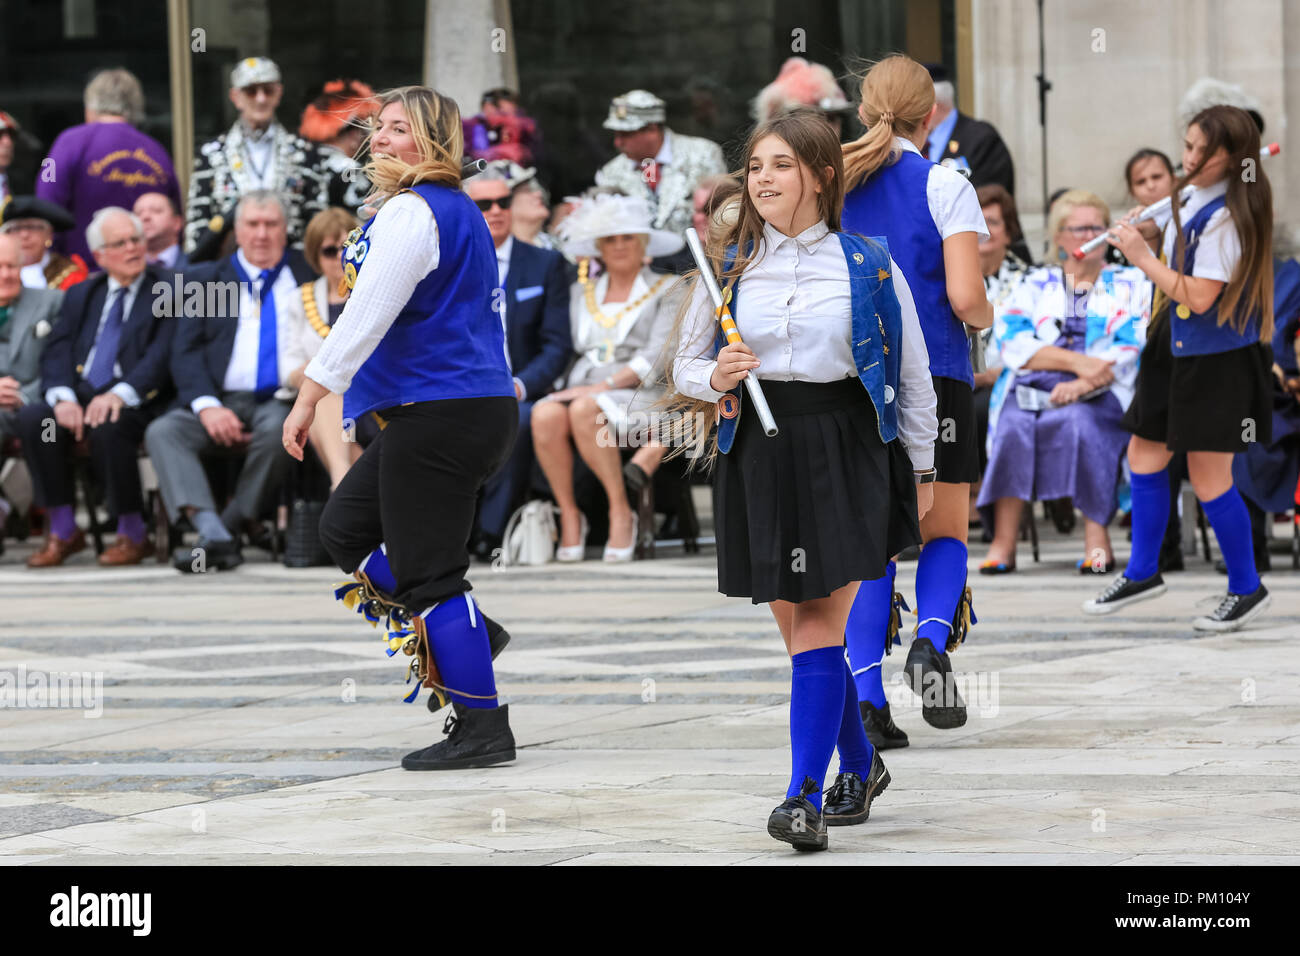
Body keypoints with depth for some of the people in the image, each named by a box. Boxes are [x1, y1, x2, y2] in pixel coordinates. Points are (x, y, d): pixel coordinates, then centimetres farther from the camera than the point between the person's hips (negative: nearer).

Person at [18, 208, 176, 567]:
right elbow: (57, 352, 9)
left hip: (134, 402, -4)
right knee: (32, 417, -25)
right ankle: (63, 530, -13)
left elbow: (162, 358, -8)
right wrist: (63, 397, -13)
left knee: (108, 427, -37)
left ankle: (133, 534, -17)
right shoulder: (81, 295, 21)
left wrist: (120, 394, -24)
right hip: (81, 394, 4)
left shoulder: (168, 292, 6)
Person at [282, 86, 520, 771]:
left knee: (426, 573, -5)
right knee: (345, 528, 18)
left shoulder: (412, 212, -15)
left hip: (439, 417, -10)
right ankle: (459, 635, 19)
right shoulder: (460, 211, 16)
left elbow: (366, 317, -21)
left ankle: (482, 729, 1)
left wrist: (310, 395, -19)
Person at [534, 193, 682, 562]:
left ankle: (621, 511, -26)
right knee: (545, 415, -32)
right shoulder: (581, 291, 24)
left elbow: (657, 356, -3)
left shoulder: (667, 290, 11)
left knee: (585, 411, -37)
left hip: (639, 394, -4)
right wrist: (578, 385, -2)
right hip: (583, 389, 4)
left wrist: (606, 385, -14)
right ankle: (569, 514, -22)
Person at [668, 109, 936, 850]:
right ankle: (860, 764, 29)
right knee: (797, 627, 8)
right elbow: (685, 363, 15)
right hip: (758, 454, 3)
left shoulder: (869, 265, 1)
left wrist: (920, 469, 8)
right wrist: (714, 378, -8)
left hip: (845, 453, -3)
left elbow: (913, 375, 8)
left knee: (819, 629, -11)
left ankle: (805, 797, -14)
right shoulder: (730, 266, 9)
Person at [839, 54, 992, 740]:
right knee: (945, 534, 10)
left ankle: (866, 695, -5)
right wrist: (985, 318, 9)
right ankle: (931, 639, -19)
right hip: (933, 379, -3)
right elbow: (965, 298, -13)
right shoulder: (944, 187, -6)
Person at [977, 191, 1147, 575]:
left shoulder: (1130, 284, 18)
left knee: (1078, 420, -37)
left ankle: (1096, 533, -36)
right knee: (1014, 423, -33)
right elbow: (1012, 342, 5)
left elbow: (1133, 347, 2)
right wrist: (1075, 361, -10)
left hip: (1100, 395, -1)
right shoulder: (1036, 284, 22)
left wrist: (1085, 383, -16)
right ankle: (1003, 540, -36)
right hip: (1033, 385, 1)